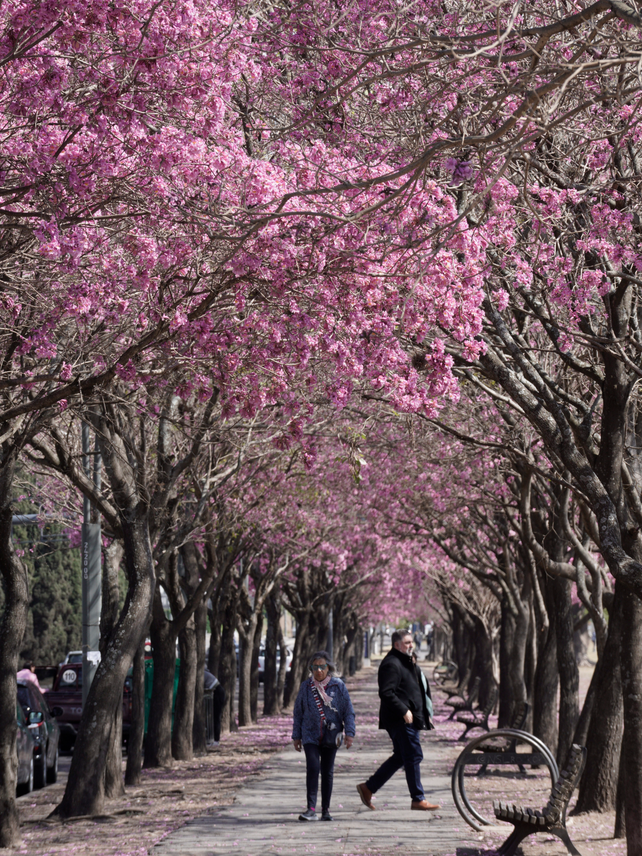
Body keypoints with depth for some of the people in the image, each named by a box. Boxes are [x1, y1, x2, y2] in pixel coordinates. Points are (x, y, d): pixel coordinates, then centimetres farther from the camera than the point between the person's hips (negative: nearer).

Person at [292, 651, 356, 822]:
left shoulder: (338, 686, 0)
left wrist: (349, 733, -7)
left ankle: (325, 810, 16)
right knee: (312, 768, -16)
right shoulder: (306, 686, 3)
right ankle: (311, 809, -18)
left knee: (328, 772, 7)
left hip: (331, 736, 0)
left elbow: (348, 711, 3)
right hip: (310, 735, 0)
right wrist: (296, 736, 11)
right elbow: (298, 712, 11)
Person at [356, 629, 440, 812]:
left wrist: (425, 714, 22)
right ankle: (418, 799, -1)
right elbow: (386, 693, -22)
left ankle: (368, 787, 20)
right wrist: (404, 711, -24)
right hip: (401, 721, -11)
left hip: (410, 718, 11)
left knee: (401, 757, 13)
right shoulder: (391, 664, -13)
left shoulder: (406, 663, 21)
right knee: (413, 756, -7)